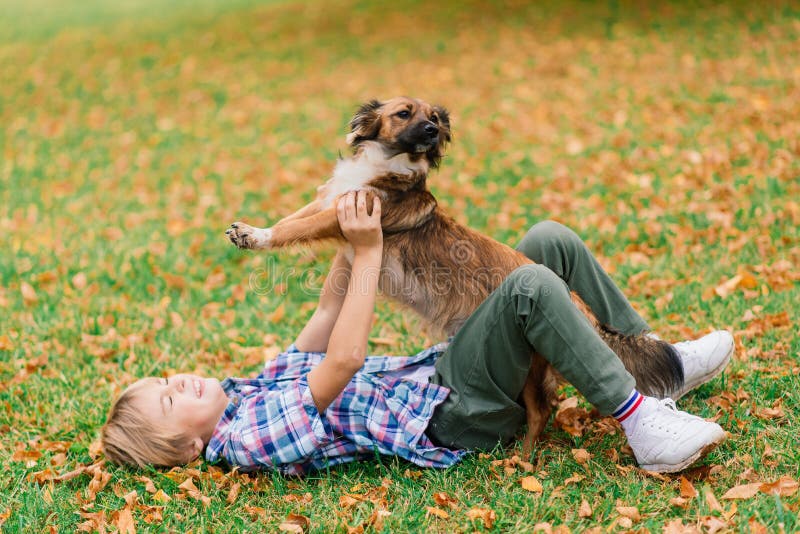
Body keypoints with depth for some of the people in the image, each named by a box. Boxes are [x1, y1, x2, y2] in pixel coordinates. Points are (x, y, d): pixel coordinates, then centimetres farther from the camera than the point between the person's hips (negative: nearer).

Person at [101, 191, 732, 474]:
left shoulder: (253, 387, 12)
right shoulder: (251, 439, -17)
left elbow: (329, 310, 15)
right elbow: (343, 360, -28)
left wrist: (359, 225, 3)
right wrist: (368, 250, -25)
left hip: (438, 369, 9)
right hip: (453, 414, -9)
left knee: (550, 240, 1)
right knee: (531, 286, -33)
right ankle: (644, 427, -23)